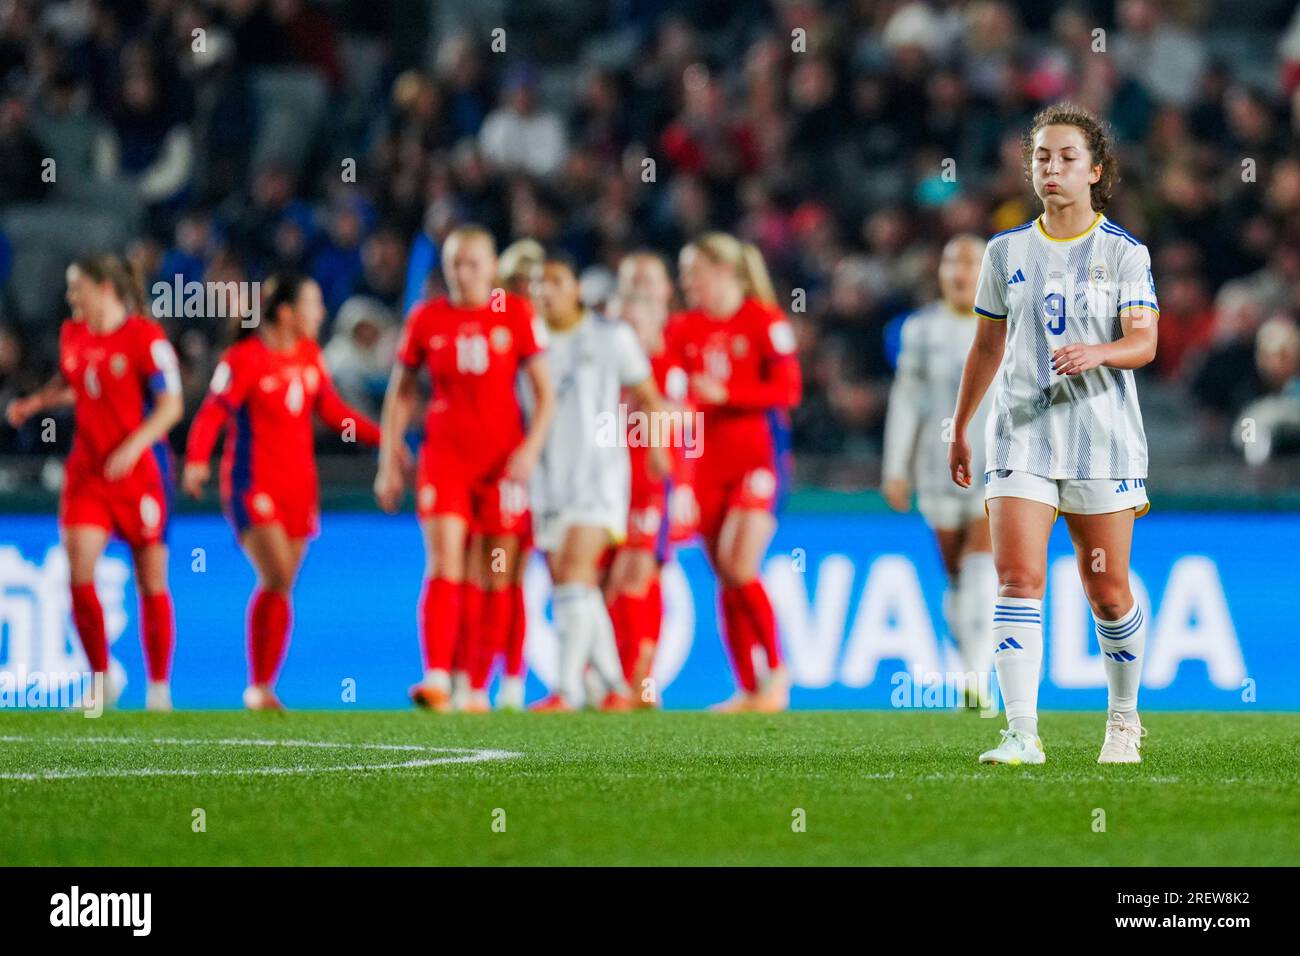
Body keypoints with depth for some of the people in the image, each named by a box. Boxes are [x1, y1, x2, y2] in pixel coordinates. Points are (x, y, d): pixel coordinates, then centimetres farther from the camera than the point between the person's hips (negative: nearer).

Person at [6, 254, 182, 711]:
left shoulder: (146, 337, -10)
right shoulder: (72, 335, 8)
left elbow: (170, 405, -13)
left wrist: (132, 448, -24)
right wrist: (34, 403, 10)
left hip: (140, 470, -5)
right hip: (87, 471, 5)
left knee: (151, 581, 3)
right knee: (79, 572, -11)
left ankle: (160, 687, 15)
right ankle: (101, 681, 2)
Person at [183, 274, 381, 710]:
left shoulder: (310, 354, 10)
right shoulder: (244, 359, -11)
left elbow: (331, 409, 20)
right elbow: (212, 414, -15)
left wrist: (381, 437, 17)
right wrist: (196, 460, -31)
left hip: (298, 487, 7)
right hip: (253, 485, -6)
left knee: (281, 585, 4)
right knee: (278, 576, -18)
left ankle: (262, 689, 10)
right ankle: (260, 685, -10)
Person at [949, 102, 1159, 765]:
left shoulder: (1124, 252, 1)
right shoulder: (1006, 252, 10)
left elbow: (1143, 342, -9)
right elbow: (987, 345, 19)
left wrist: (1096, 353, -29)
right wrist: (959, 430, 22)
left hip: (1103, 438, -2)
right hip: (1020, 436, 2)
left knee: (1107, 593, 3)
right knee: (1017, 579, -14)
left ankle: (1123, 717, 26)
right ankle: (1022, 734, -19)